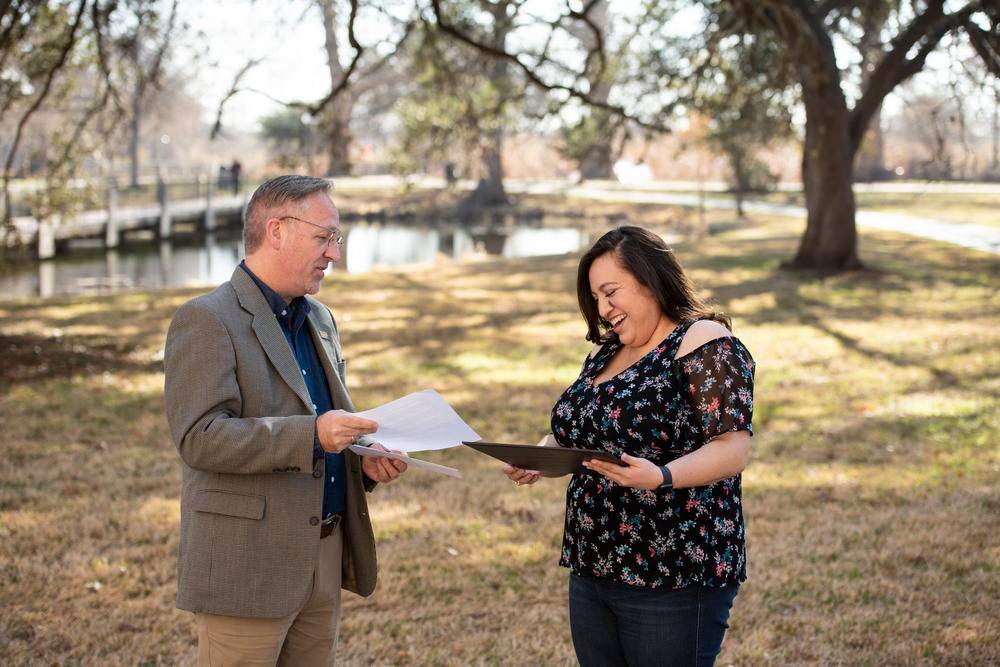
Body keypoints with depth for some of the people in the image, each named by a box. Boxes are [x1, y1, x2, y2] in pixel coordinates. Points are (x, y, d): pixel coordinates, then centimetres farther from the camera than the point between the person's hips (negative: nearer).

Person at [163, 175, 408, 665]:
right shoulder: (206, 320, -11)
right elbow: (199, 438, -21)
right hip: (247, 566, -8)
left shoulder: (319, 318, 15)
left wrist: (363, 454, 4)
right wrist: (311, 435, -28)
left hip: (325, 560, 8)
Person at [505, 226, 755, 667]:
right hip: (592, 570, 8)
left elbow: (733, 449, -18)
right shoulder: (605, 353, 14)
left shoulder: (705, 344, -10)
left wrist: (662, 477, -33)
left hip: (674, 578, -8)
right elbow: (574, 433, 22)